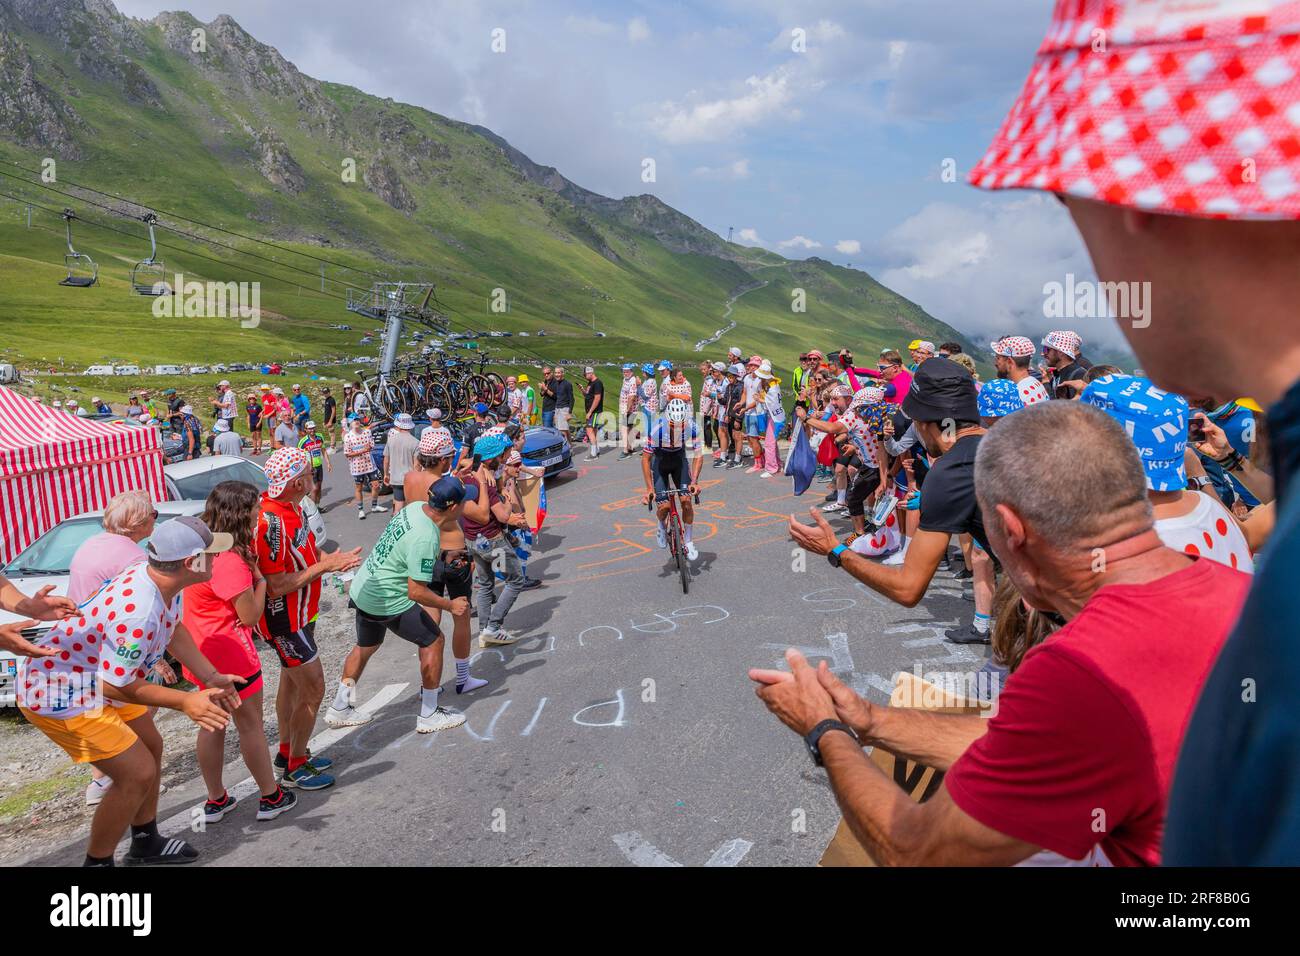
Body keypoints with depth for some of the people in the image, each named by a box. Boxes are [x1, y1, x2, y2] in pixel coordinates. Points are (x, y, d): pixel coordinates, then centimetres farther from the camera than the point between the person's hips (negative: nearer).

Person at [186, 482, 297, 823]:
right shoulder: (230, 560, -26)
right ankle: (271, 797, 19)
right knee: (251, 725, 5)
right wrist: (260, 581, -6)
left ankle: (215, 801, 30)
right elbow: (251, 616, -19)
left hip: (203, 652, 9)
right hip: (229, 654, -9)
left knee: (212, 725, 18)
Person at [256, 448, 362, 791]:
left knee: (292, 682, 21)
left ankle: (288, 753, 38)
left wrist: (329, 558, -2)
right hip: (284, 619, -10)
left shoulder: (290, 507, 0)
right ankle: (295, 768, 15)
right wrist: (325, 566, -24)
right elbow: (277, 586, -28)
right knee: (313, 688, -1)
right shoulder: (270, 522, -30)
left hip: (300, 612, 10)